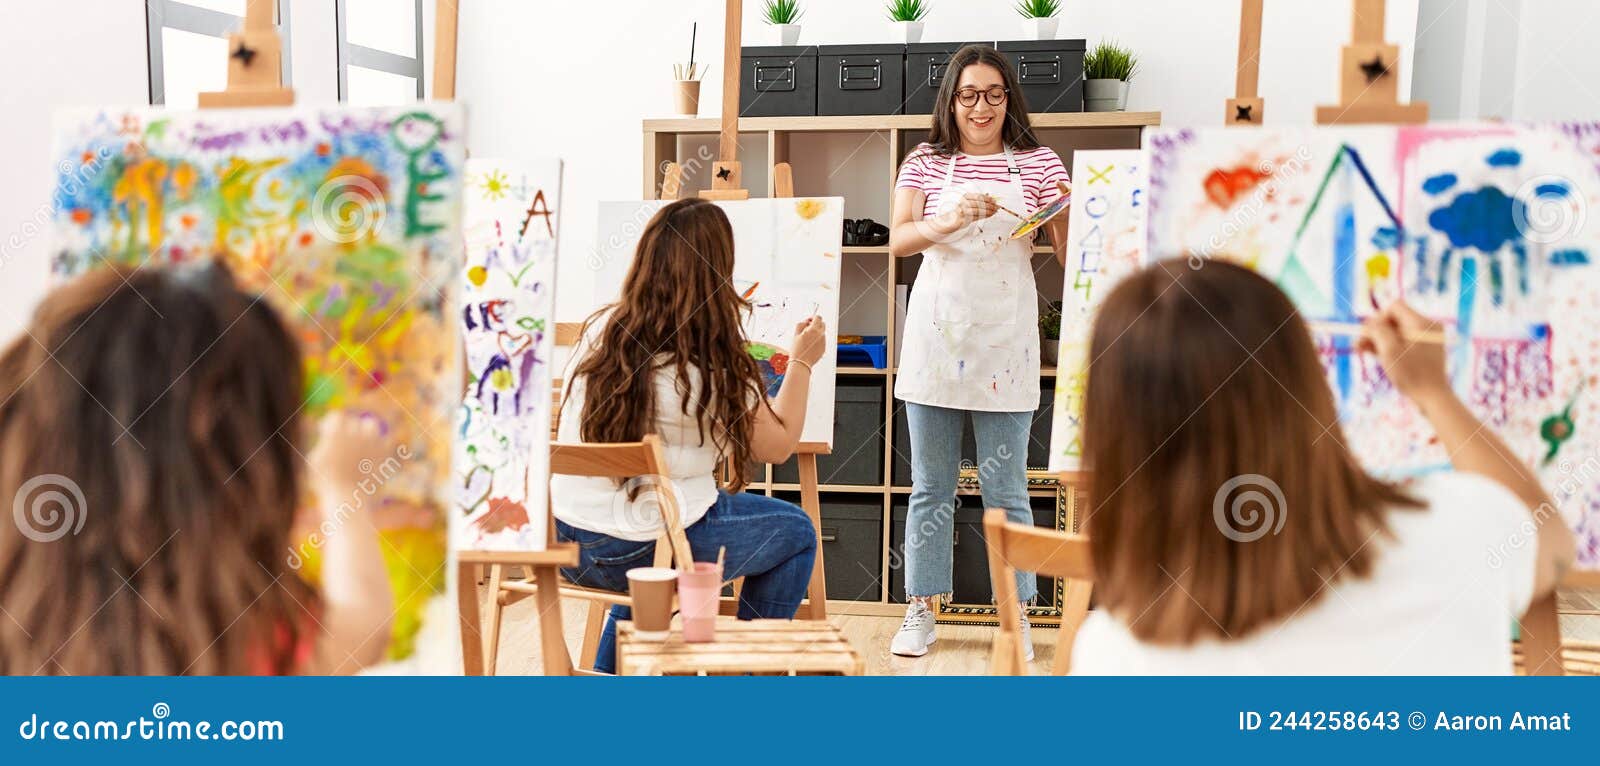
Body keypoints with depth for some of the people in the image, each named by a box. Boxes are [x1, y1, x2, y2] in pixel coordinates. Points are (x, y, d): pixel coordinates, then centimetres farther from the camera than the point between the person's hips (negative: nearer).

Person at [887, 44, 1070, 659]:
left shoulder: (1039, 164, 6)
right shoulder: (926, 164, 7)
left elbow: (1070, 253, 2)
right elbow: (898, 240, -5)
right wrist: (952, 221, -22)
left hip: (1004, 339, -1)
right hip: (936, 331, 1)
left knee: (1005, 488, 3)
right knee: (930, 486, 8)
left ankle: (1016, 615, 16)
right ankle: (920, 611, 19)